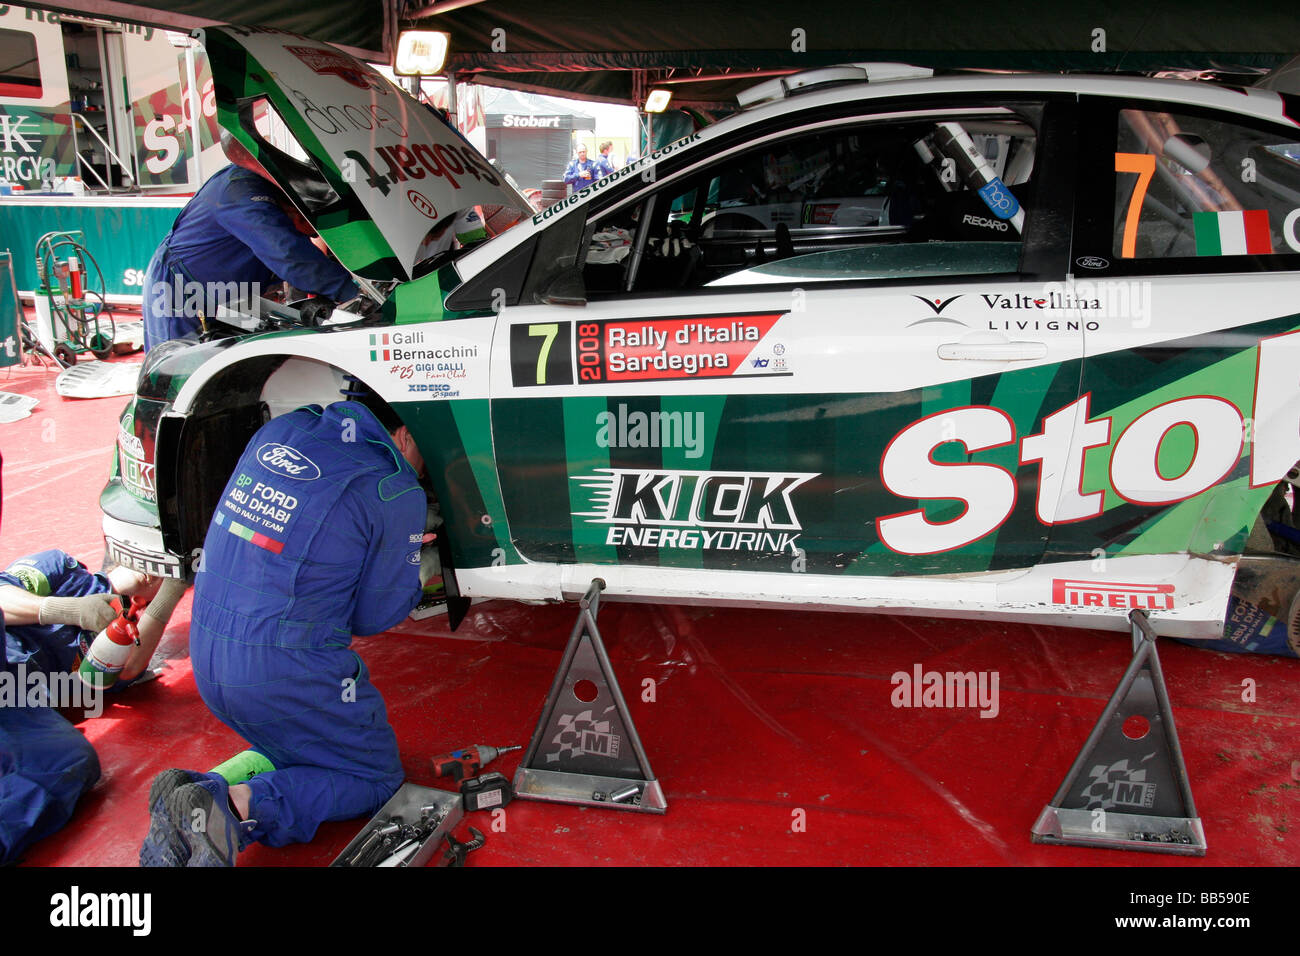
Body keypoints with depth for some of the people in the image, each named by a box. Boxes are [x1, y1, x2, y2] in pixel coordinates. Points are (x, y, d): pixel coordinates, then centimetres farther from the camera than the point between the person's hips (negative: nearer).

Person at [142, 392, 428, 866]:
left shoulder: (280, 429, 6)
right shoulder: (397, 493, -11)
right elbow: (373, 616, -4)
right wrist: (409, 560, 14)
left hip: (206, 655, 7)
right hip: (285, 670, -7)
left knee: (293, 751, 29)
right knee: (376, 775, 12)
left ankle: (203, 790, 1)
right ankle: (238, 805, -11)